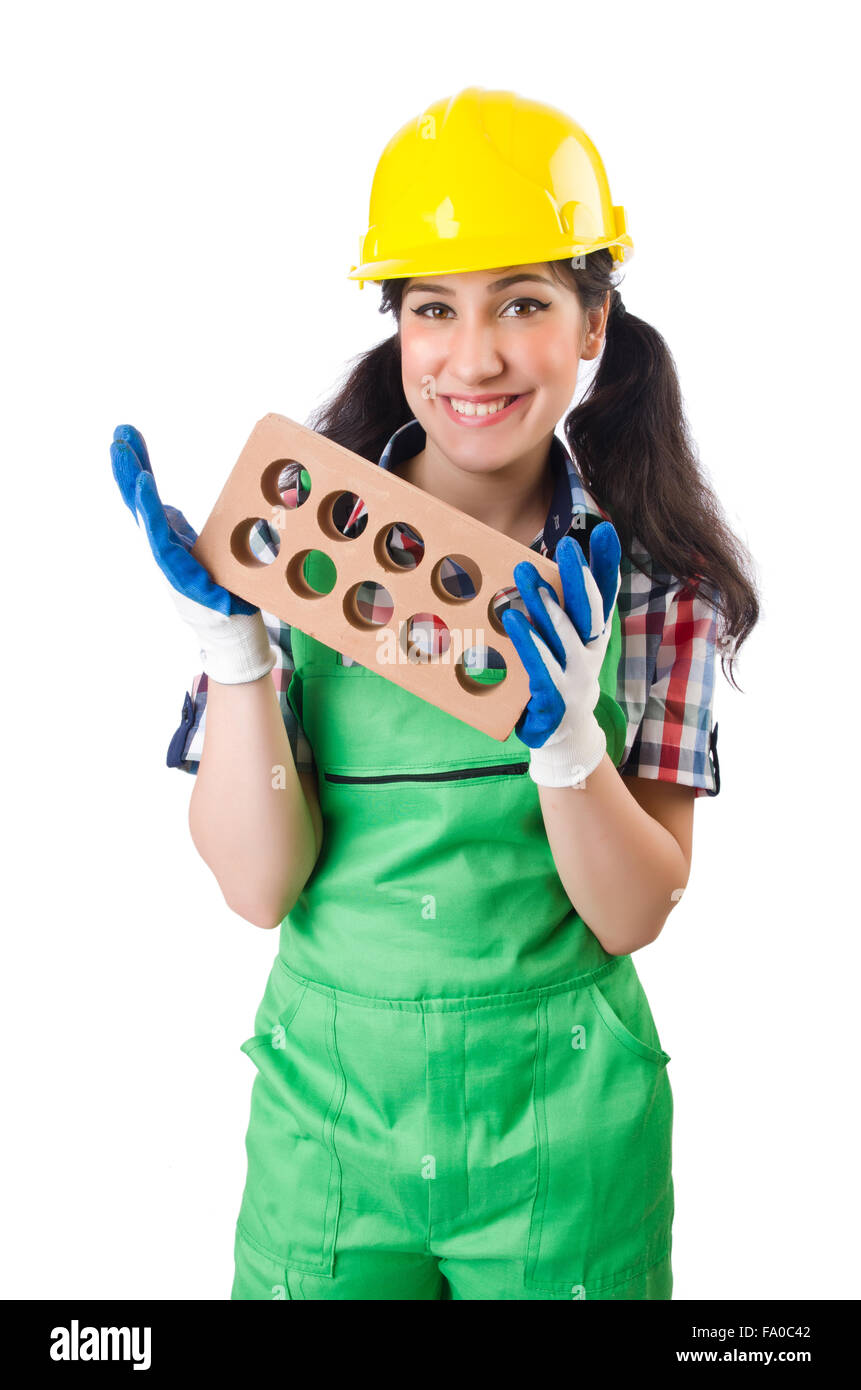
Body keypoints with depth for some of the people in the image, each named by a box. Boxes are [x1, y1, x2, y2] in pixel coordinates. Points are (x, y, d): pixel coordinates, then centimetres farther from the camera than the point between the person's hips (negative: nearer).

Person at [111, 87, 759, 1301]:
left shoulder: (656, 571, -8)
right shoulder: (296, 526, -10)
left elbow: (634, 916, -9)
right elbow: (258, 885, -12)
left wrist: (565, 737, -26)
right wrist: (233, 641, -24)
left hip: (562, 1124, 0)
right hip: (328, 1097, 0)